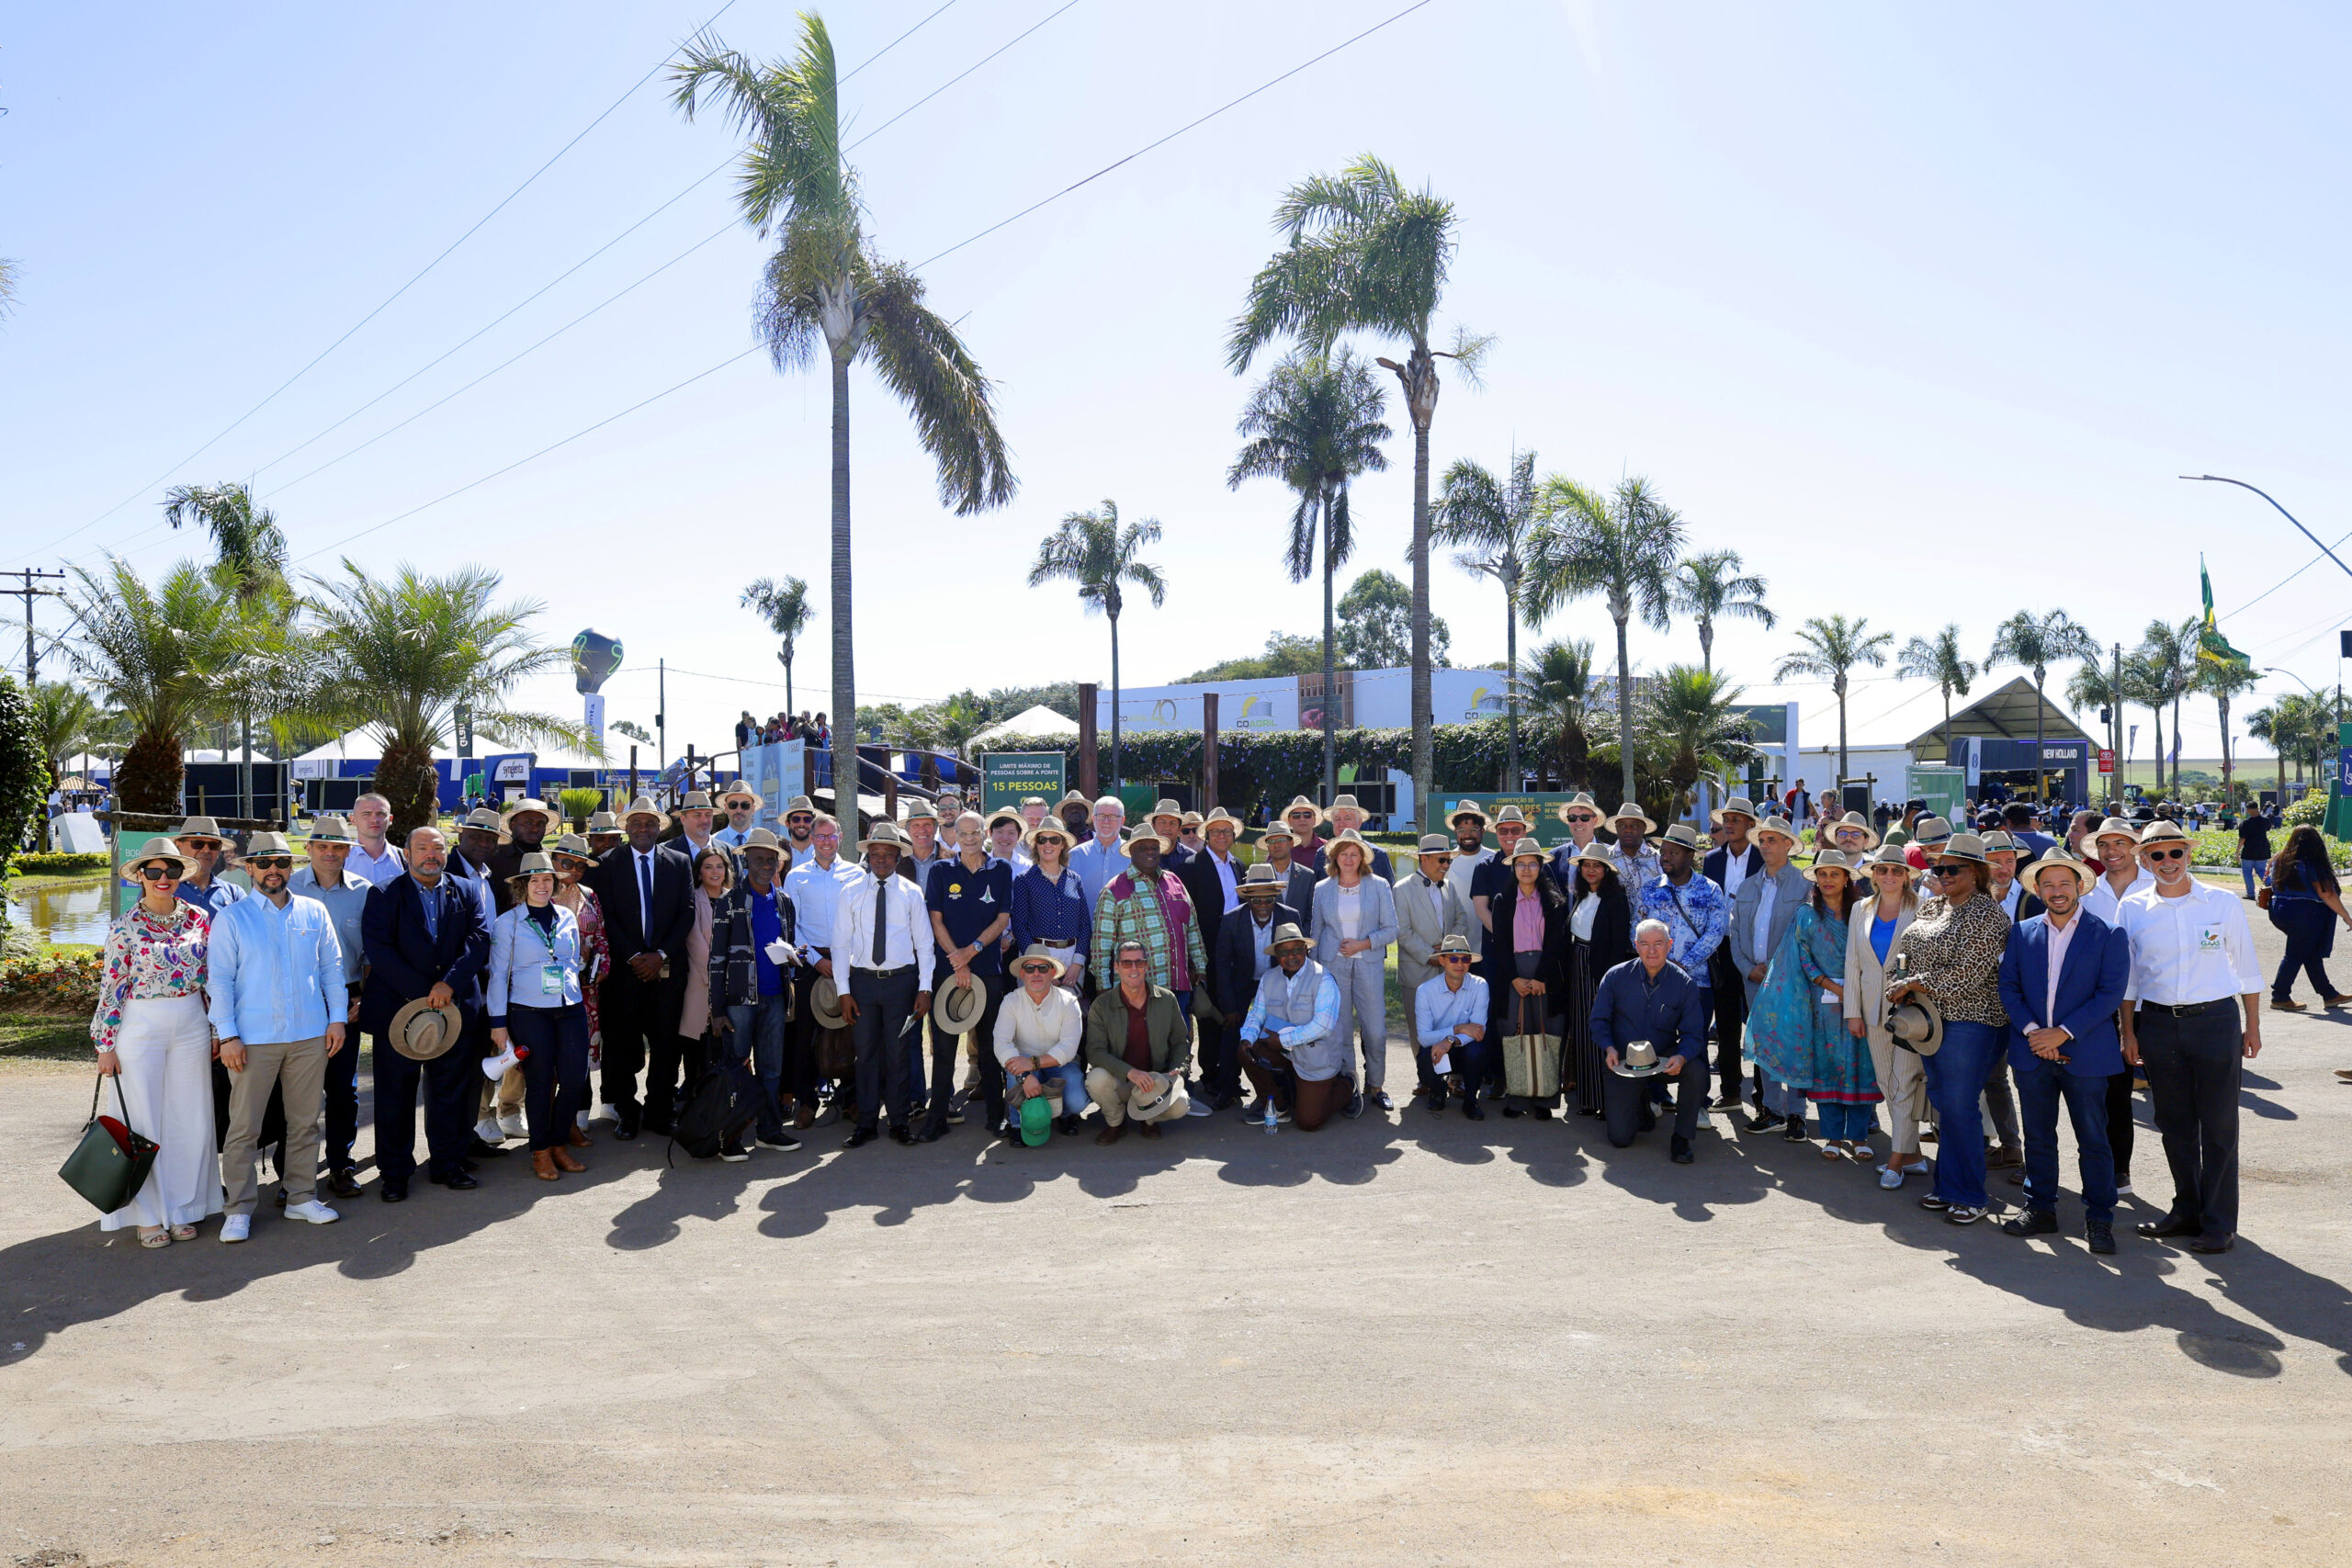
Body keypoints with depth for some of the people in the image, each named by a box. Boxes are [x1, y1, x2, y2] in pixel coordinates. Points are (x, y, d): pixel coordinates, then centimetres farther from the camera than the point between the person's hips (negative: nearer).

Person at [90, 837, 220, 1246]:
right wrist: (105, 1045, -5)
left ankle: (182, 1210, 19)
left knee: (190, 1119, 6)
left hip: (191, 1028, 3)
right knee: (143, 1120, 4)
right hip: (141, 1029, -3)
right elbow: (110, 989, -4)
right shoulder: (125, 928, -5)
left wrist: (217, 1032, 9)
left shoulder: (200, 919, 3)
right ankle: (149, 1216, 15)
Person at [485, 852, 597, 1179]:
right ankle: (541, 1151, 14)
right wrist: (497, 1022, -1)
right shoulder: (507, 922, 1)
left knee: (575, 1078, -2)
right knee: (539, 1081, 0)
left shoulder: (567, 918, 11)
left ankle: (560, 1142, 16)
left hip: (570, 1008, 3)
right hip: (529, 1013, -3)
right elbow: (498, 974, 2)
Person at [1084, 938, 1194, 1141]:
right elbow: (1095, 1051, -14)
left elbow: (1180, 1042, 11)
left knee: (1180, 1107, -27)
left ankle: (1148, 1119, 12)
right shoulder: (1102, 1005, -5)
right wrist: (1130, 1072, -29)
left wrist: (1177, 1071, -9)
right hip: (1118, 1082, -1)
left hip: (1156, 1078, 1)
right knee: (1096, 1078, -33)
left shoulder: (1167, 999, 2)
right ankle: (1115, 1123, 0)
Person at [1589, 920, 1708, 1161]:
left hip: (1665, 1058, 0)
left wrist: (1681, 1057, -32)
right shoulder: (1616, 977, -8)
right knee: (1620, 1139, -5)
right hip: (1622, 1061, 0)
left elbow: (1693, 1034, -10)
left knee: (1696, 1071, -34)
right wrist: (1609, 1048, -21)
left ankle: (1681, 1139, -12)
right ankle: (1640, 1102, 32)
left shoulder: (1685, 984, -8)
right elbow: (1599, 1019, -1)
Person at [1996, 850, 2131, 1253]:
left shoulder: (2107, 935, -1)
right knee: (2038, 1138, 11)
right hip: (2032, 1052, 3)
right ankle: (2040, 1210, 22)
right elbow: (2008, 987, 6)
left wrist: (2063, 1032, -14)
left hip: (2085, 1053, -3)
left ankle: (2099, 1219, 14)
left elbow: (2111, 993, -8)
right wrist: (2030, 1030, -10)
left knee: (2093, 1140, 4)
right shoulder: (2022, 933, 9)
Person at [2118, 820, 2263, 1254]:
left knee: (2218, 1127, 3)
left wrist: (2253, 1026, 7)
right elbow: (2127, 975, 8)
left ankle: (2219, 1223, 12)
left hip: (2216, 1020, -2)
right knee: (2173, 1124, 11)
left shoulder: (2223, 904, 0)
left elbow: (2246, 968, 7)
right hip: (2157, 1023, 2)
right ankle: (2187, 1210, 26)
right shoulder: (2133, 909, 3)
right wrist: (2129, 1032, 5)